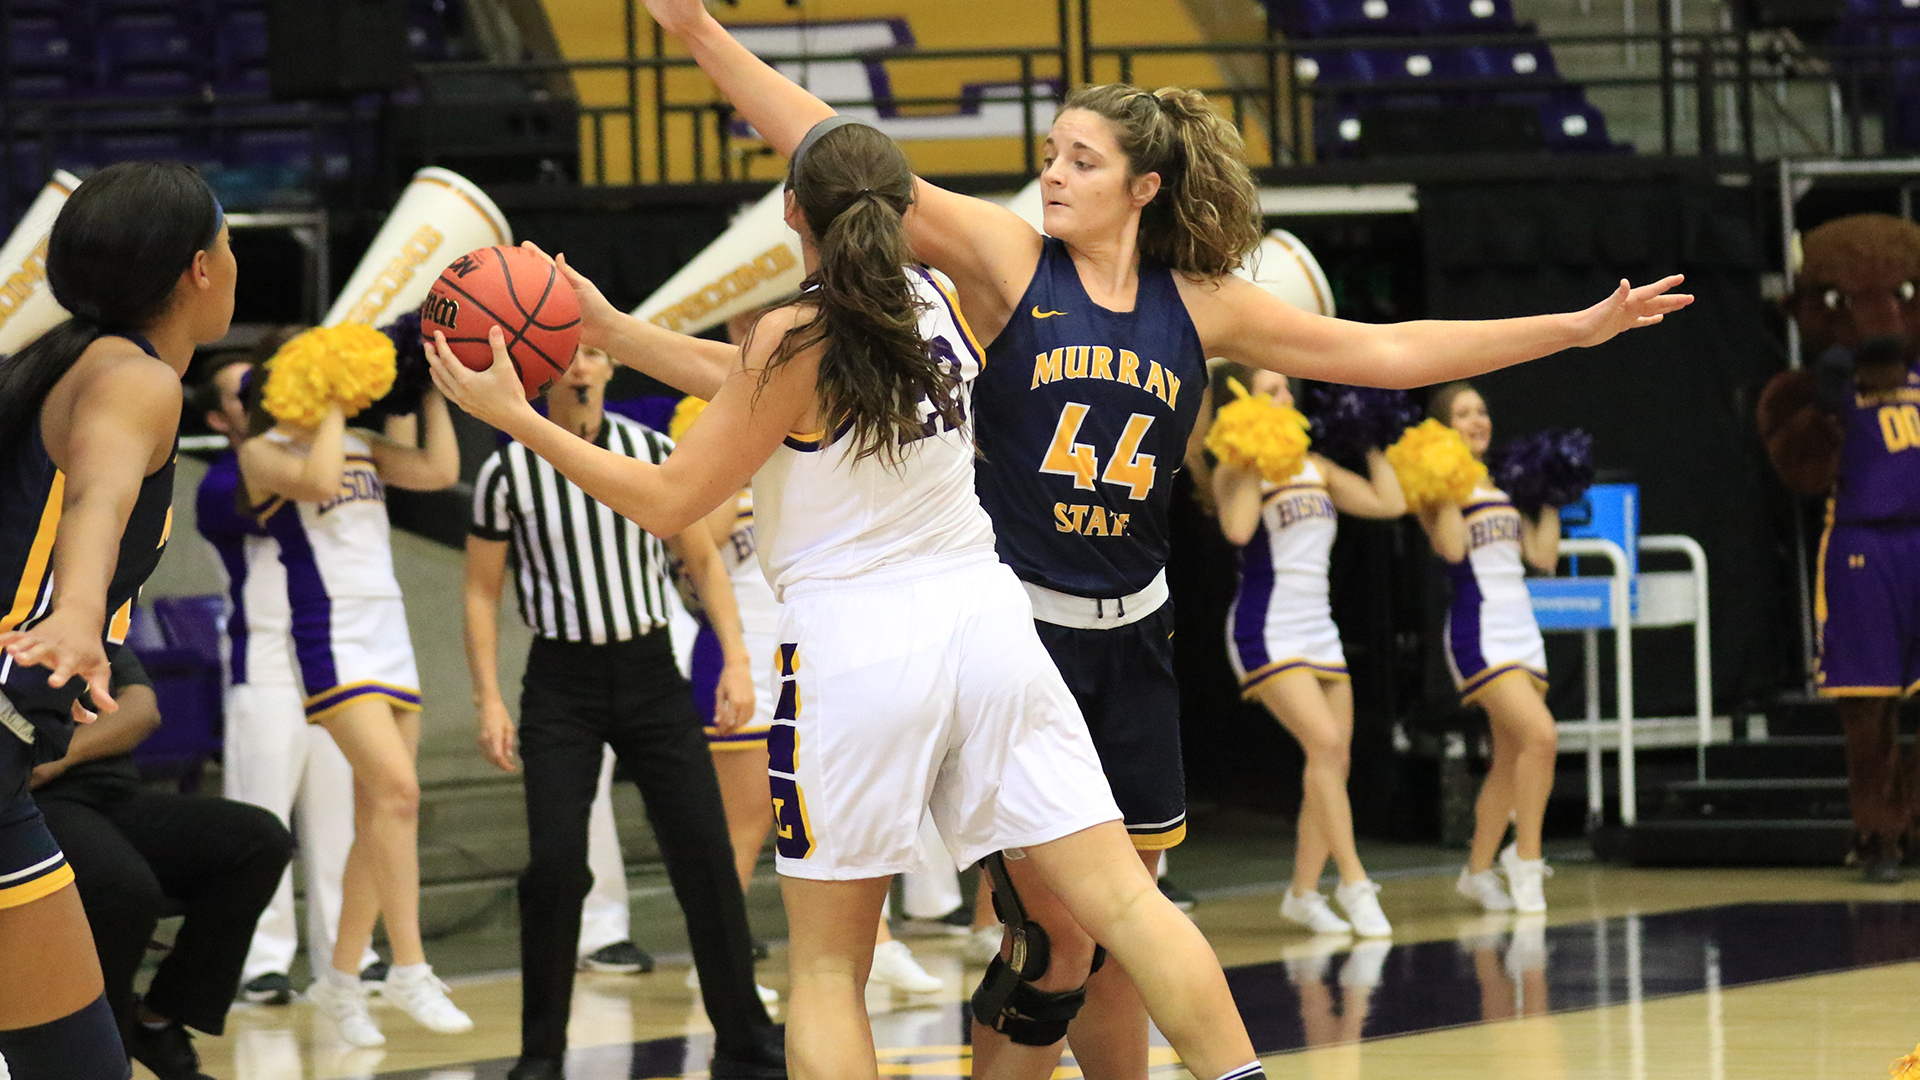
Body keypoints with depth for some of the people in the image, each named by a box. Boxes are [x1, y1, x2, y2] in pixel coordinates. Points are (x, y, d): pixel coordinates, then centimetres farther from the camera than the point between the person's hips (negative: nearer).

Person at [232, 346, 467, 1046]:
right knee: (396, 788, -21)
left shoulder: (364, 447, 18)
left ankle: (341, 976, 12)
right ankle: (409, 969, -20)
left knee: (379, 816, 4)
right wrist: (333, 405, -10)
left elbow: (439, 470, 6)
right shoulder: (263, 451, -1)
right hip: (329, 637, -7)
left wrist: (432, 393, 10)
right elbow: (316, 479, -21)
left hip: (390, 633, 7)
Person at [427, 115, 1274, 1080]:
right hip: (983, 613, 5)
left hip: (853, 639, -5)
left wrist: (515, 416, -1)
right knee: (1122, 897, 1)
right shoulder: (933, 301, 8)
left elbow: (668, 501, -5)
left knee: (826, 966, 5)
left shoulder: (799, 337, -10)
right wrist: (615, 331, 22)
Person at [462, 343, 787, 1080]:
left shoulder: (650, 452, 1)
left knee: (705, 853, -2)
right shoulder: (508, 472, -4)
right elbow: (481, 590, 2)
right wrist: (489, 700, -6)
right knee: (555, 864, -11)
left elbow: (703, 559, 9)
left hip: (649, 669, 2)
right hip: (563, 680, -2)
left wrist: (736, 660, -1)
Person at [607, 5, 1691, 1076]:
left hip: (1131, 637, 4)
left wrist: (1578, 327, 9)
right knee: (1052, 932, -9)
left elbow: (1385, 352, 10)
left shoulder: (1200, 304, 5)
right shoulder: (1007, 258, -4)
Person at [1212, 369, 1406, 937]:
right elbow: (1238, 527, -24)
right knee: (1324, 741, -20)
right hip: (1267, 629, -7)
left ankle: (1303, 892, 13)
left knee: (1334, 757, 3)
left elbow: (1390, 502, 12)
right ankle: (1355, 882, -18)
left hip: (1319, 628, 7)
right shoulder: (1236, 472, -4)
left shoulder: (1315, 468, 14)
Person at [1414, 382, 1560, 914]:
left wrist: (1549, 502, 14)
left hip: (1522, 628, 7)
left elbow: (1543, 555, 13)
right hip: (1478, 631, -7)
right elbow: (1452, 547, -20)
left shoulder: (1501, 489, 16)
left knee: (1511, 759, 8)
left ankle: (1478, 870, 19)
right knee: (1540, 735, -22)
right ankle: (1526, 856, -14)